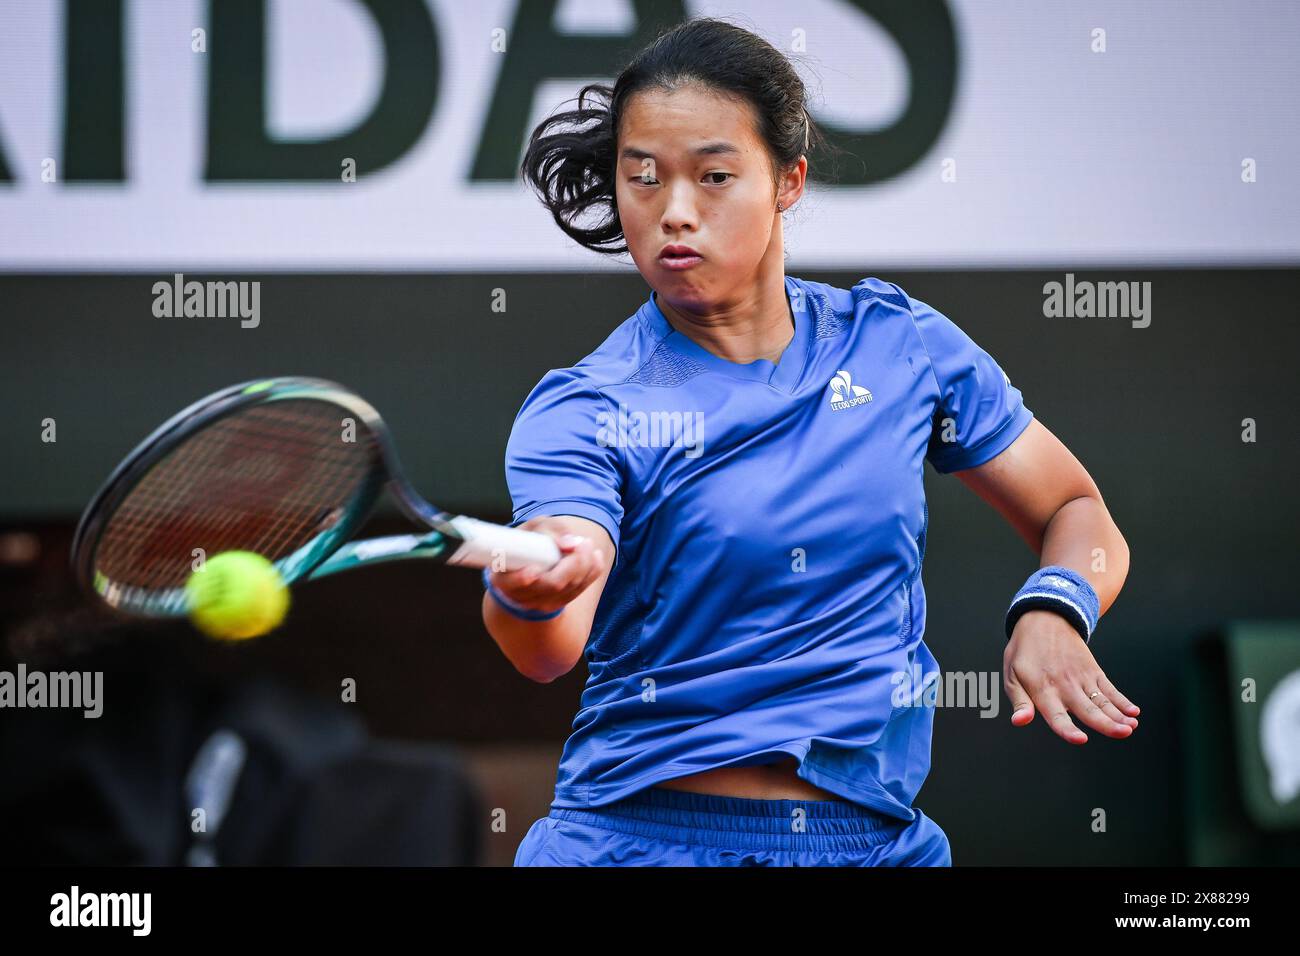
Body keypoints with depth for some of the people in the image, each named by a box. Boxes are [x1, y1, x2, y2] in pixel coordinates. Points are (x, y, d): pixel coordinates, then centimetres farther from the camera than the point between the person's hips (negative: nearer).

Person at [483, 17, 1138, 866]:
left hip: (878, 839, 2)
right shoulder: (583, 412, -8)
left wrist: (1052, 613, -12)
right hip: (641, 836, -2)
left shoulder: (900, 346, 1)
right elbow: (550, 651, -25)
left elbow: (1077, 516, 10)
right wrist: (526, 594, -48)